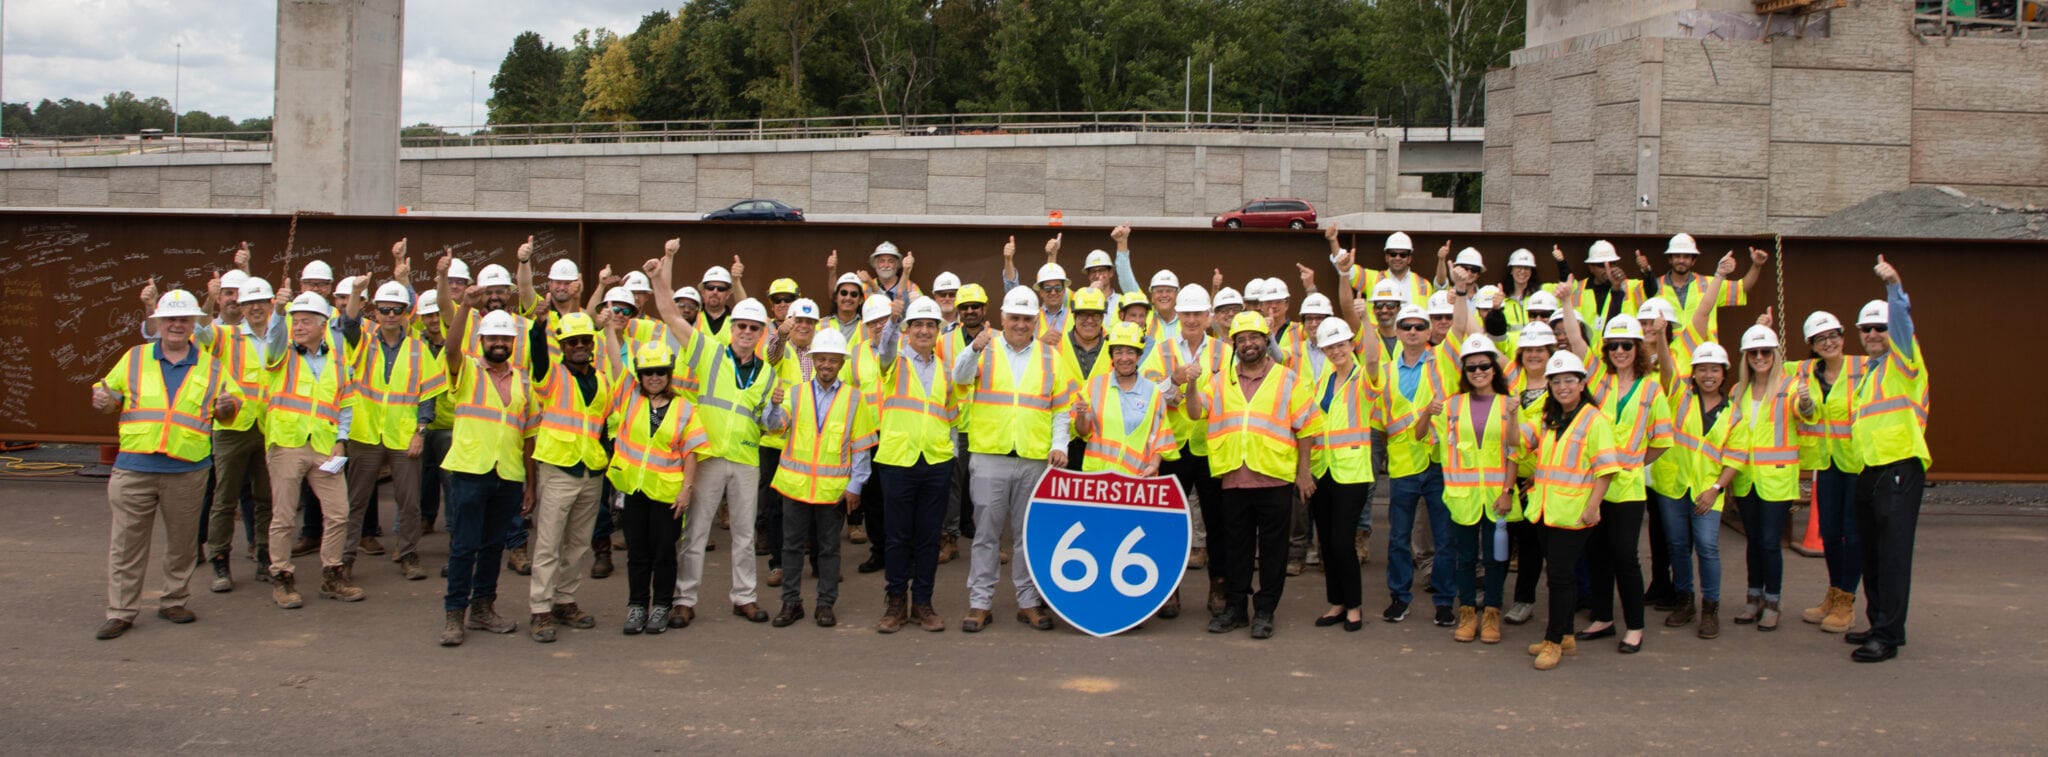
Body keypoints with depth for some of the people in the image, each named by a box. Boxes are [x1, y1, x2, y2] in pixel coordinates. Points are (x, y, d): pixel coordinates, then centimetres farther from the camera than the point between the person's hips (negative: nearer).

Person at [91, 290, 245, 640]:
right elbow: (110, 392, 16)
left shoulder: (210, 367, 8)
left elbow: (234, 398, 14)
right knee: (127, 543, 2)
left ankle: (174, 602, 25)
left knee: (182, 542, 10)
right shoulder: (134, 359, 8)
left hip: (187, 471, 1)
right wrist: (103, 400, -7)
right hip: (134, 469, 0)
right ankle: (121, 612, 10)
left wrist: (228, 405, -9)